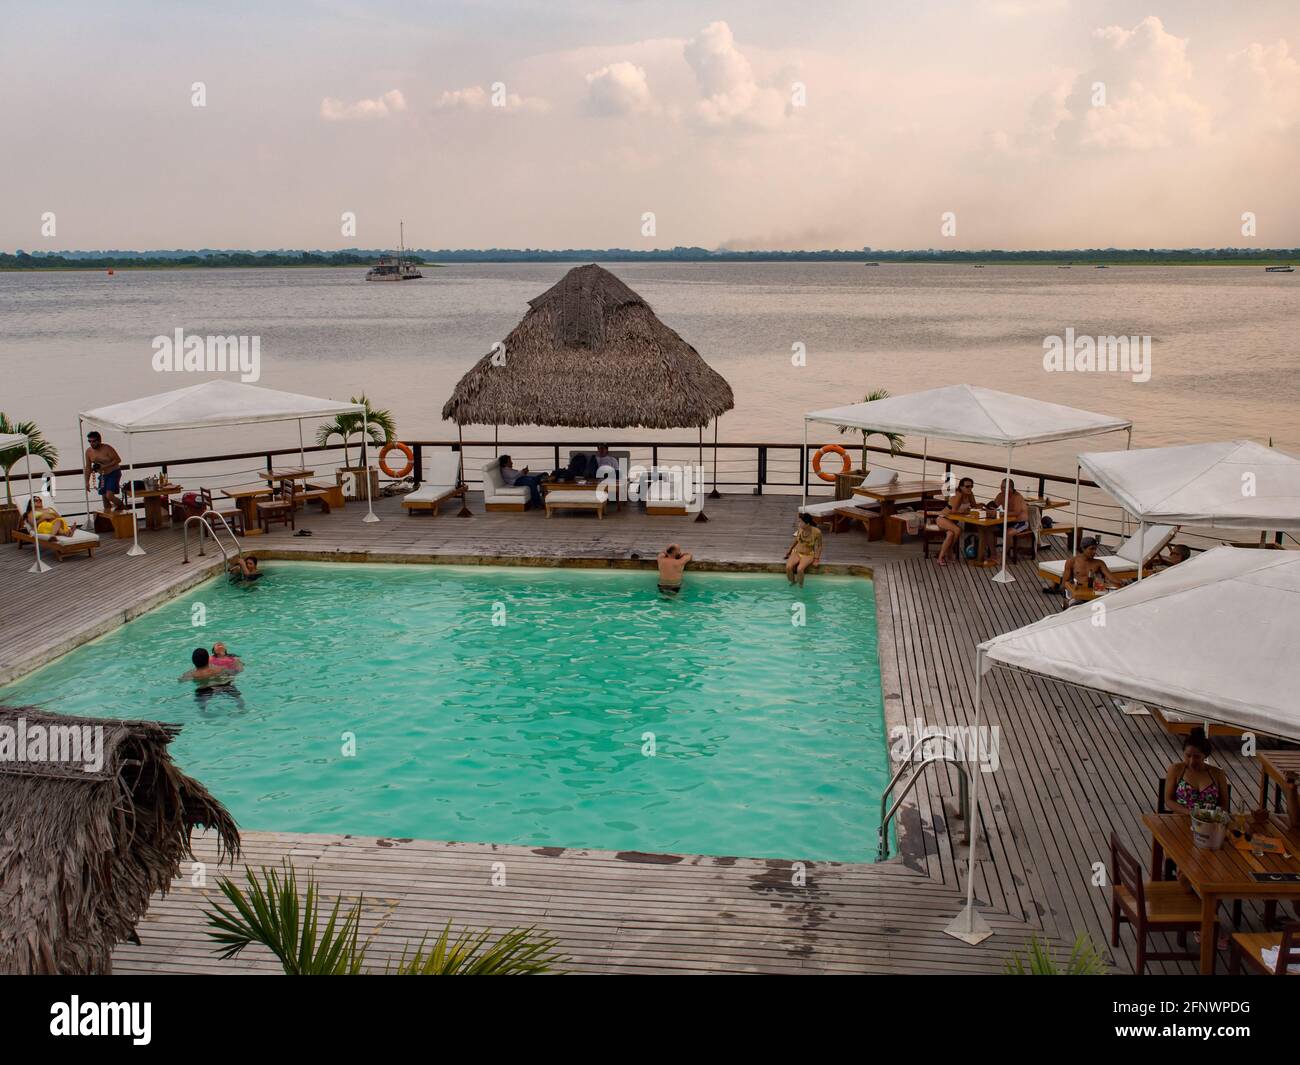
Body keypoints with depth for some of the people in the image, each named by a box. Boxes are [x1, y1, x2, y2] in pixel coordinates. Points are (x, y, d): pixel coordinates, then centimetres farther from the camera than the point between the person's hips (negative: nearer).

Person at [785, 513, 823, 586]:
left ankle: (800, 586, -7)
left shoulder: (816, 532, -19)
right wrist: (789, 551, 14)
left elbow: (818, 546, -5)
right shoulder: (800, 529, -9)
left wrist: (816, 559, -11)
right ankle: (792, 582, 0)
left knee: (800, 569, -32)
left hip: (808, 555, -3)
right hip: (796, 552, 3)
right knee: (788, 567, -26)